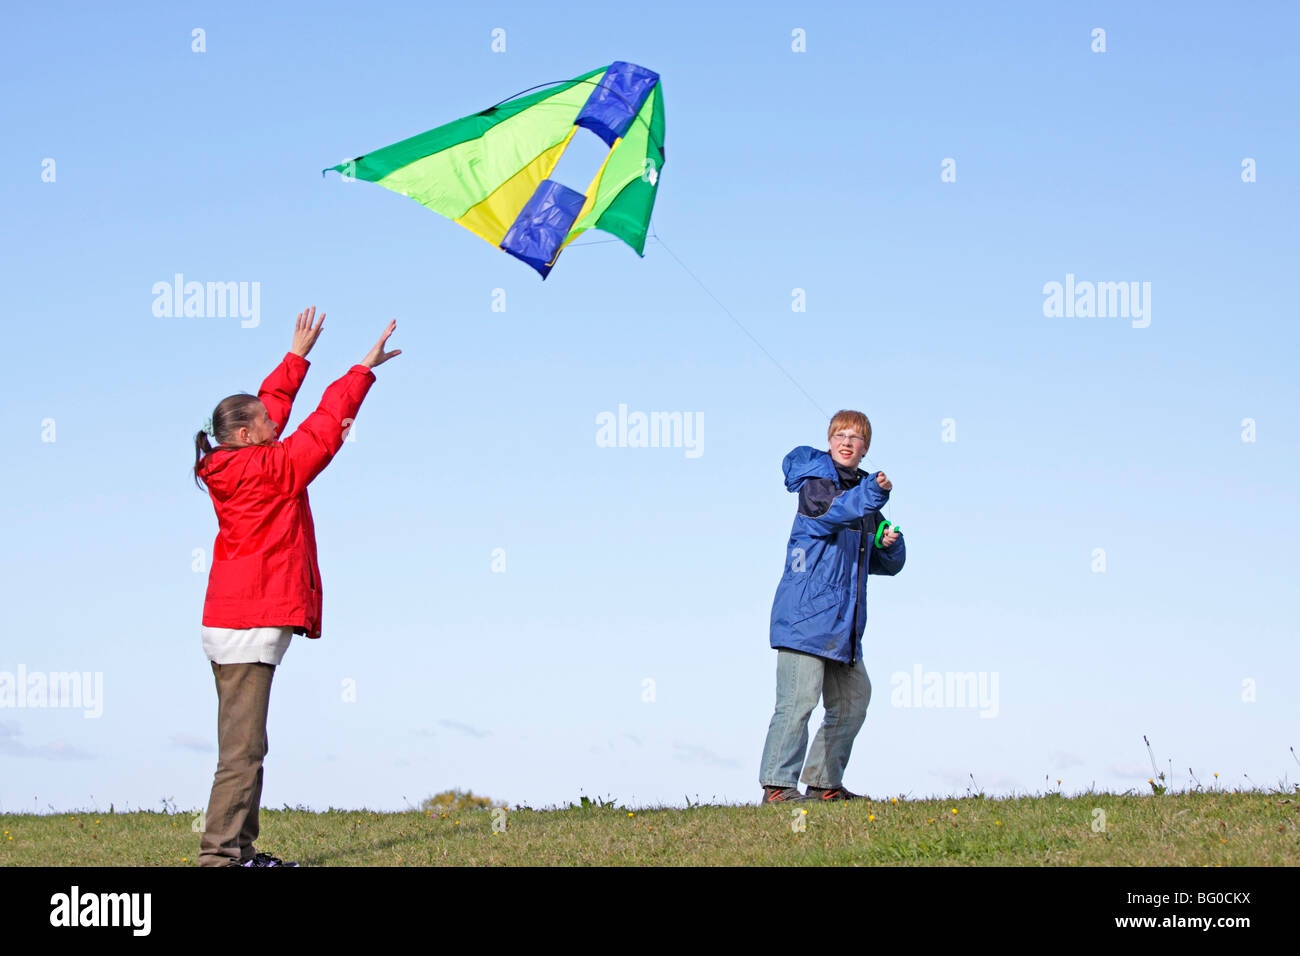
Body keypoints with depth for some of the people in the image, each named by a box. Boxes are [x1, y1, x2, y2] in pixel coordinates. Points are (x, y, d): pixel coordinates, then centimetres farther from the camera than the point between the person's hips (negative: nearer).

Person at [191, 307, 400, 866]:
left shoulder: (234, 468, 13)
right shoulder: (265, 470, -11)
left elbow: (272, 407, 27)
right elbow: (322, 431, -8)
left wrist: (298, 356, 34)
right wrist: (364, 368, -2)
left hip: (232, 626, 10)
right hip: (251, 626, -10)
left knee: (244, 749, 12)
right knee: (242, 751, -10)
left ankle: (239, 851, 15)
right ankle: (220, 854, -11)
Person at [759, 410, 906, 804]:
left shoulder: (862, 491, 19)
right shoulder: (815, 480, -2)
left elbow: (887, 564, 23)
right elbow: (829, 513, -26)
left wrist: (889, 545, 0)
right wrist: (871, 493, -40)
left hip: (844, 622, 8)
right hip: (805, 612, -8)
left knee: (853, 701, 13)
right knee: (799, 698, -14)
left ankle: (824, 782, 22)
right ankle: (777, 785, -12)